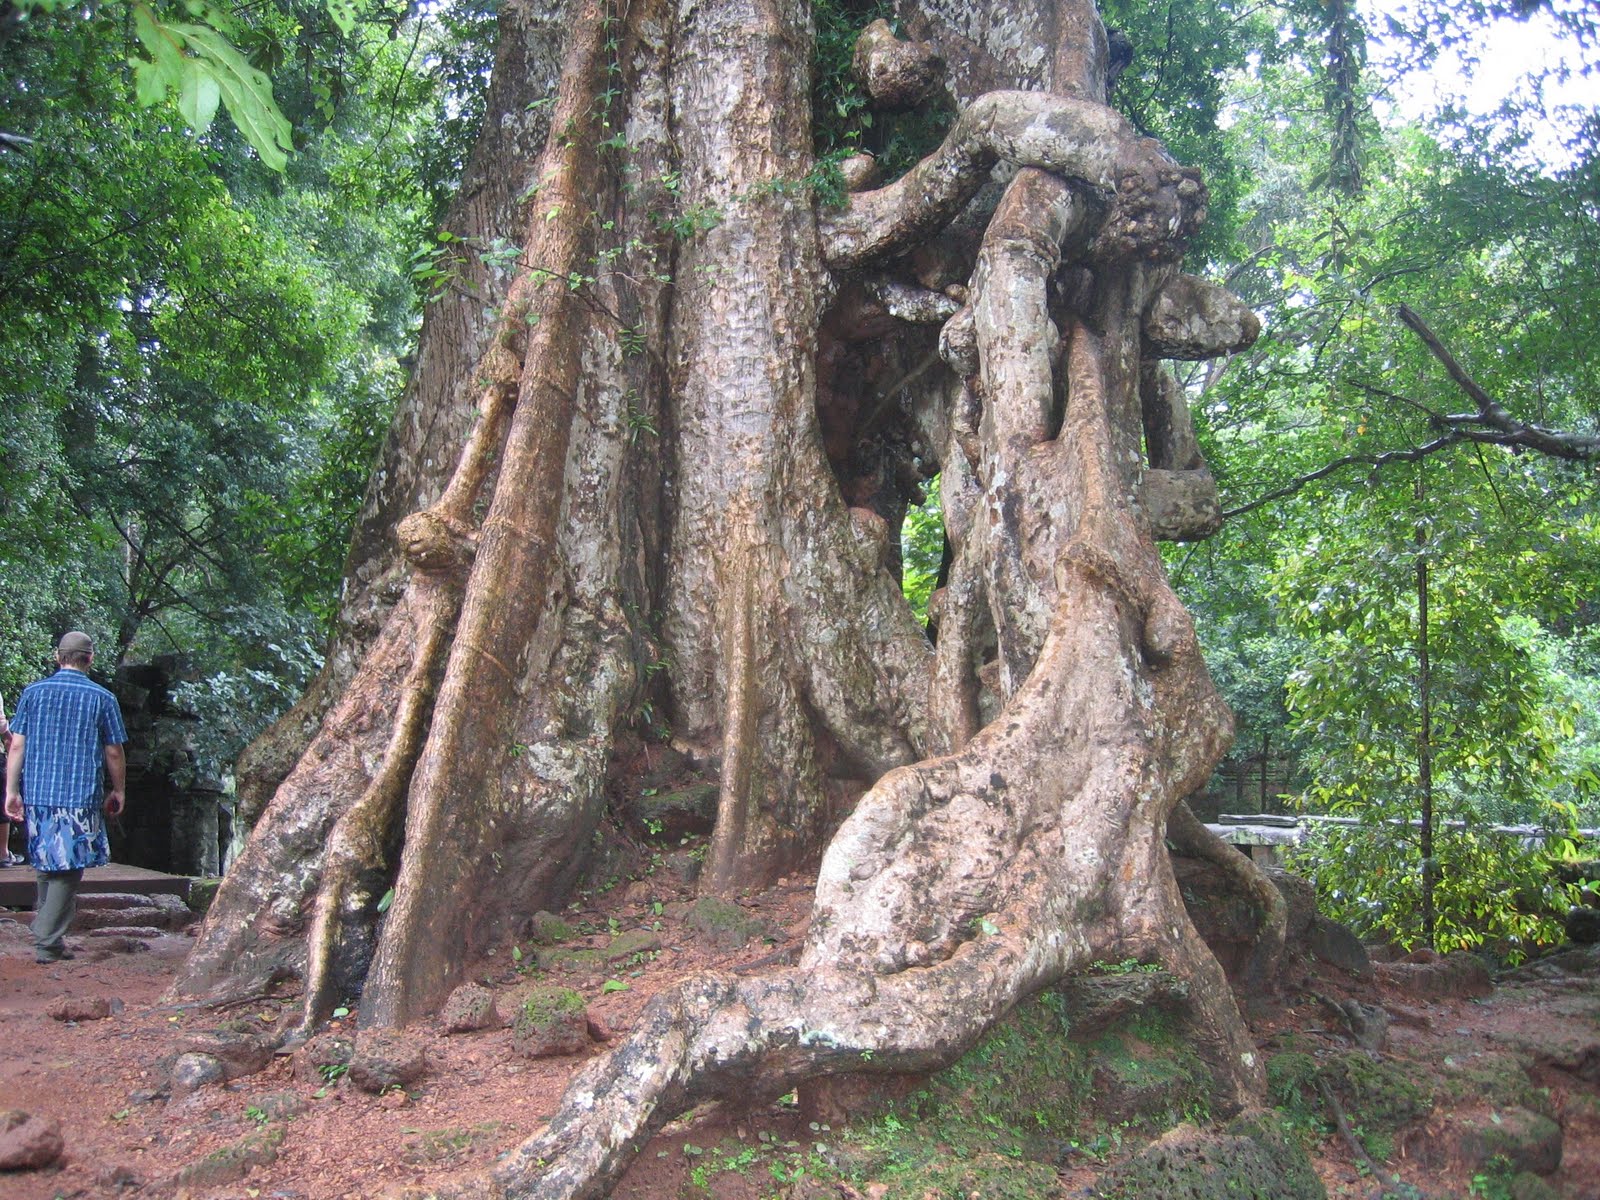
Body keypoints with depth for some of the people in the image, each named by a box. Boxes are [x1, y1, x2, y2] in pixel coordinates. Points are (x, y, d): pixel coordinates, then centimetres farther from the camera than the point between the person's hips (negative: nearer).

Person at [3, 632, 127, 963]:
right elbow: (113, 753, 2)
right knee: (68, 870, 1)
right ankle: (46, 942, -2)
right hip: (81, 797, -4)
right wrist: (117, 791, 14)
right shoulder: (102, 698, -2)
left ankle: (50, 937, 23)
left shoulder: (32, 692, 5)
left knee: (47, 866, 16)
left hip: (38, 793, 4)